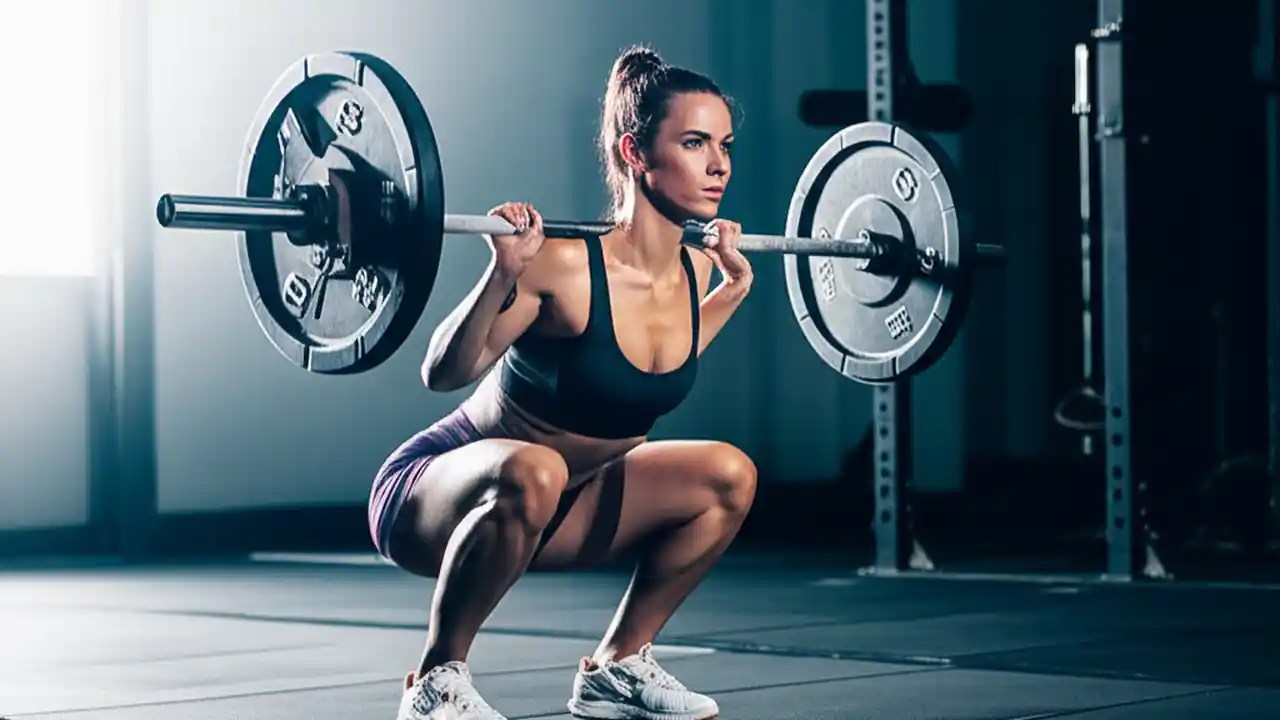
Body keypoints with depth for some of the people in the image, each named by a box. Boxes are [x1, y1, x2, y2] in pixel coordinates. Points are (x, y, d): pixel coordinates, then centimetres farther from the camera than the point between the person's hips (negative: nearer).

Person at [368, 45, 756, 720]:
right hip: (431, 498, -7)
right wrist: (504, 274, -34)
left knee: (729, 476, -3)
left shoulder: (692, 271, -4)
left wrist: (732, 289, 11)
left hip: (556, 512, 7)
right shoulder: (565, 267, -26)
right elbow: (444, 373, -21)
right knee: (530, 473, -39)